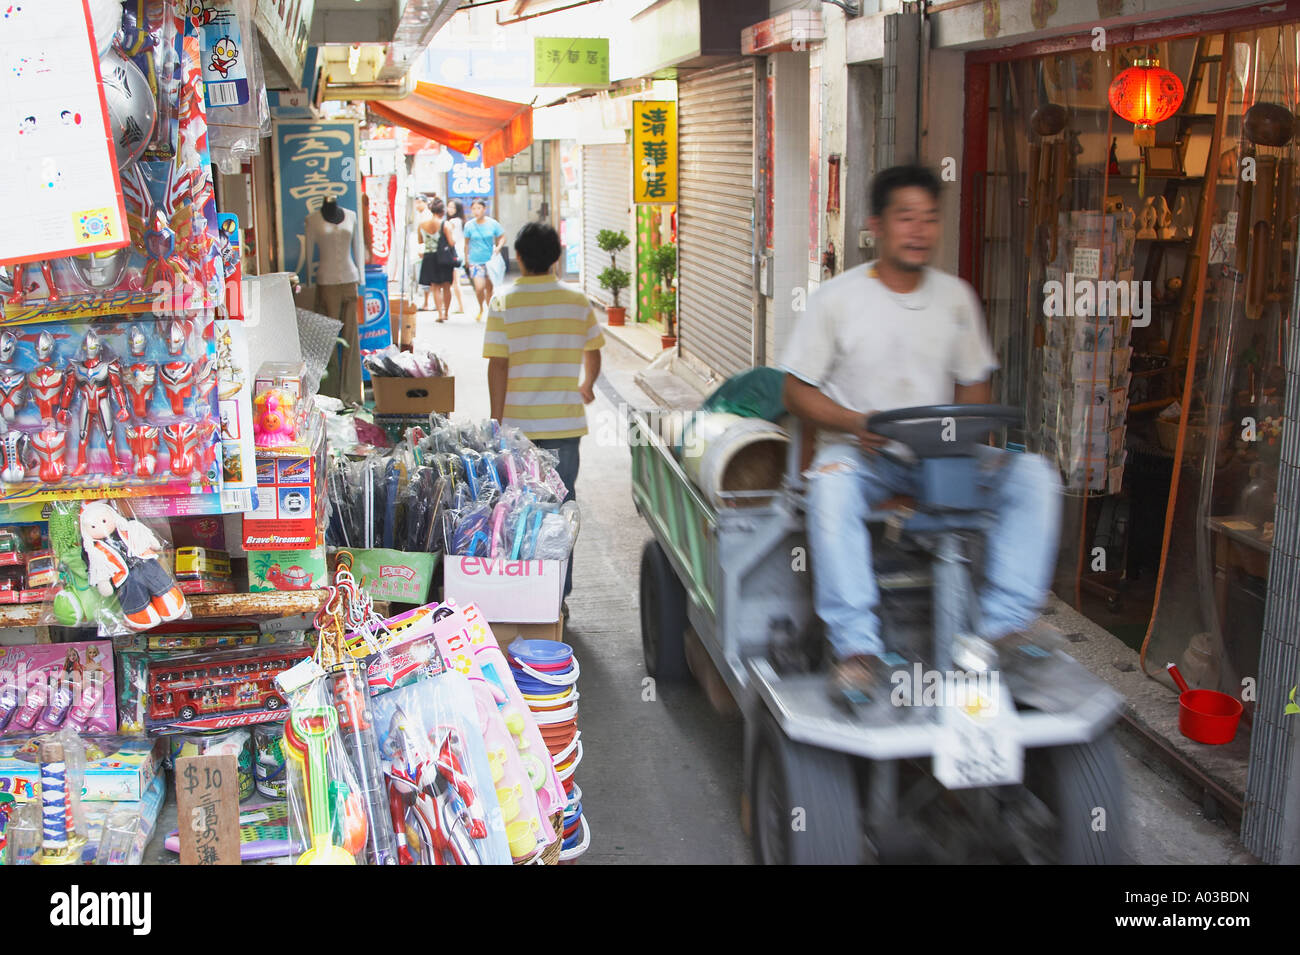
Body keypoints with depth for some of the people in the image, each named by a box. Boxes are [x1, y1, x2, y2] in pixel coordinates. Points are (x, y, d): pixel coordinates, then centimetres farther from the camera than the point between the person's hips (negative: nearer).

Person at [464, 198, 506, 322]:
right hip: (475, 261, -1)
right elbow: (467, 243, 9)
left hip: (490, 260, 1)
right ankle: (481, 309, 14)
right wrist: (466, 259, 11)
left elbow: (502, 237, 7)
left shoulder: (493, 223, -3)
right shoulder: (469, 225, -2)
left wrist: (498, 247, -13)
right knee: (479, 287, -13)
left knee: (489, 287, 6)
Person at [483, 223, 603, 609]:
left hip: (517, 422, -1)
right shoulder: (577, 301, 1)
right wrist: (586, 386, 33)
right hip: (564, 423, 1)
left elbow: (498, 365, -9)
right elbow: (592, 353, 12)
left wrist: (497, 419, -2)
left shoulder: (503, 304, -7)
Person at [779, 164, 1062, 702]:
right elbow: (797, 391, 0)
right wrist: (855, 423, -18)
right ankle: (857, 647, -38)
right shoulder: (837, 299, 0)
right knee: (831, 487, -39)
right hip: (861, 452, -4)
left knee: (1033, 476, -20)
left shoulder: (955, 297, 12)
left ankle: (1000, 625, -20)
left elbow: (973, 384, 17)